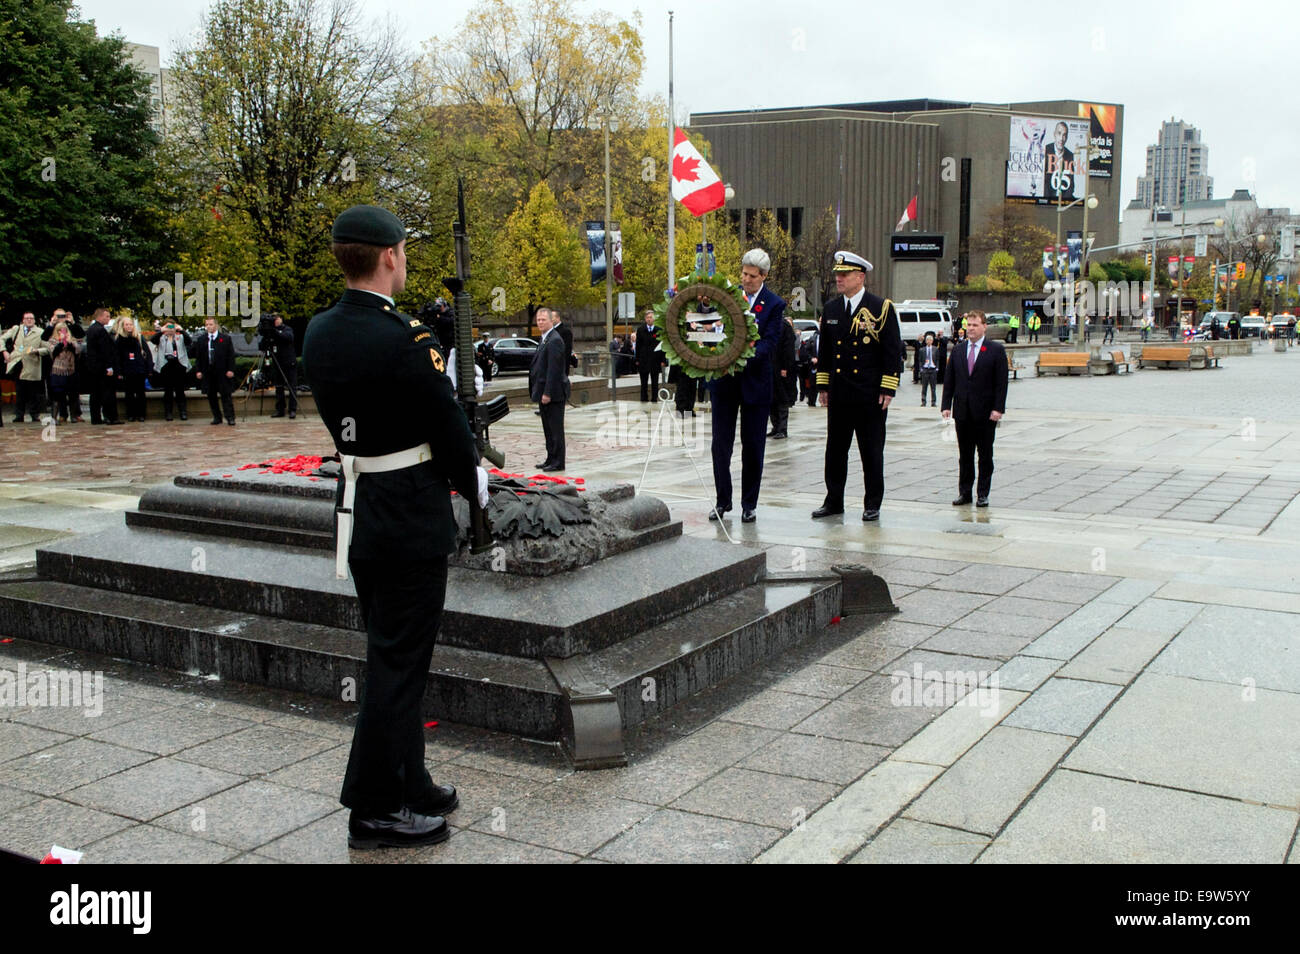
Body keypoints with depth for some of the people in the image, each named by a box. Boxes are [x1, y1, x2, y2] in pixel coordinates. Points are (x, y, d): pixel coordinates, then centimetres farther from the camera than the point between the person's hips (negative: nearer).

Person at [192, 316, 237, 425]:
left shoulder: (225, 338, 2)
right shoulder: (201, 339, 9)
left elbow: (231, 355, 1)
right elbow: (197, 357, 10)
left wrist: (230, 370, -6)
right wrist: (198, 370, 1)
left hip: (222, 372, -3)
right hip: (207, 373, 3)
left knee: (226, 395, -3)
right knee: (211, 396, 7)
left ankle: (230, 417, -2)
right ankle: (217, 417, 16)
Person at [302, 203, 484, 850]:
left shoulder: (318, 333, 4)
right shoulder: (405, 341, -21)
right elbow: (448, 426, -15)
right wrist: (473, 482, 4)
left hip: (359, 508, 8)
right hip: (412, 518, -8)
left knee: (393, 655, 18)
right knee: (398, 661, 2)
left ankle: (410, 787, 31)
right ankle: (375, 809, 12)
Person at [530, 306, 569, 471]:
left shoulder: (554, 340, -16)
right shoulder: (546, 339, 16)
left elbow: (554, 369, -21)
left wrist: (547, 393, -22)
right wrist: (540, 391, 17)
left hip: (553, 393, -10)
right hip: (545, 392, 10)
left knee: (555, 428, -3)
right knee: (548, 428, 16)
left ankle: (558, 462, 2)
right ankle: (551, 459, 24)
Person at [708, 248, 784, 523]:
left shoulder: (775, 304, -4)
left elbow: (770, 343, -12)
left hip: (755, 381, -2)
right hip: (724, 380, 2)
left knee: (753, 446, 5)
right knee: (721, 443, 6)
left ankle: (749, 504, 16)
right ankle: (723, 500, 19)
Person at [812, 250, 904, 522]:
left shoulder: (882, 308, -4)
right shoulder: (831, 309, 10)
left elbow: (893, 351, -5)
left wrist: (887, 390, -10)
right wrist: (823, 385, 12)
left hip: (871, 395, -4)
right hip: (839, 394, 4)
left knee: (872, 451, 3)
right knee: (835, 449, 9)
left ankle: (872, 504, 13)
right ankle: (834, 501, 19)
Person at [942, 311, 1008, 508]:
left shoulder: (996, 350, -1)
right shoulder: (957, 351, 10)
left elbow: (1001, 382, -5)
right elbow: (948, 380, 10)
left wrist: (998, 408, -12)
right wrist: (946, 406, 1)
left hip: (985, 412, -3)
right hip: (962, 411, 3)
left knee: (985, 455, 3)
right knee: (964, 455, 8)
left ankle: (982, 494, 10)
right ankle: (964, 492, 15)